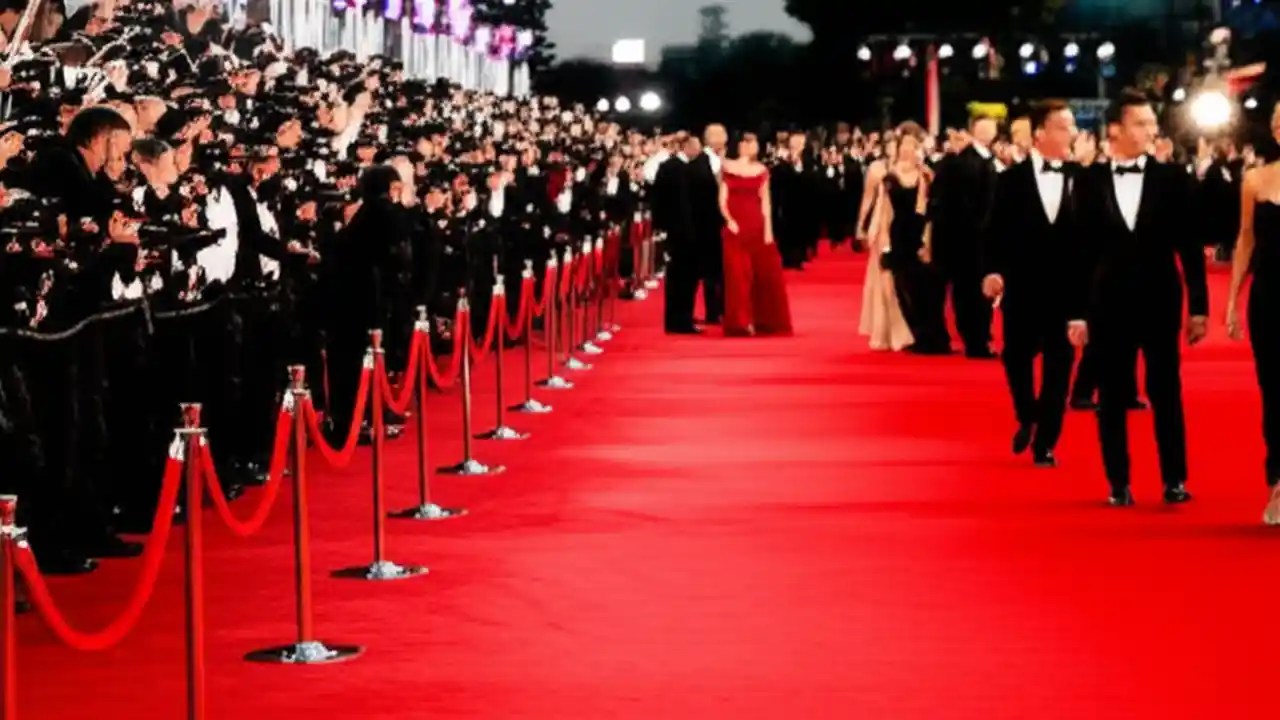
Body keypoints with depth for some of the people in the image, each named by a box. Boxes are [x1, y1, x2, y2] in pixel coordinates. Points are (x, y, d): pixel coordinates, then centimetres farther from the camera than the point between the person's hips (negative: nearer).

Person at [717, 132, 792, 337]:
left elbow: (765, 201, 5)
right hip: (736, 226, -2)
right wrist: (729, 220, -16)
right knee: (738, 274, -4)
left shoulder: (761, 170, 8)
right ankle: (741, 322, -1)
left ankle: (763, 321, 12)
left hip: (757, 226, 2)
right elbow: (722, 200, -1)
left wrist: (768, 229, -2)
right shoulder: (727, 168, 3)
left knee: (764, 273, 2)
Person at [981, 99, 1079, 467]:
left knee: (1059, 364, 2)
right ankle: (1027, 419, 34)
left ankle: (1045, 443, 10)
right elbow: (996, 231, -3)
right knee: (1016, 356, 7)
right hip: (1022, 287, 0)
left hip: (1066, 288, 0)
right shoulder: (1012, 178, 1)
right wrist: (991, 270, -17)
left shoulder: (1081, 177, 1)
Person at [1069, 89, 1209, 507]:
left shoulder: (1172, 178, 1)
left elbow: (1189, 246, 2)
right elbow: (1082, 250, 2)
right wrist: (1077, 312, -1)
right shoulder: (1091, 181, 1)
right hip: (1109, 303, 0)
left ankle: (1174, 480, 9)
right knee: (1112, 396, 4)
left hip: (1160, 301, 0)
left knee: (1166, 392, 3)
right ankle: (1119, 484, 11)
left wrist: (1198, 305, -2)